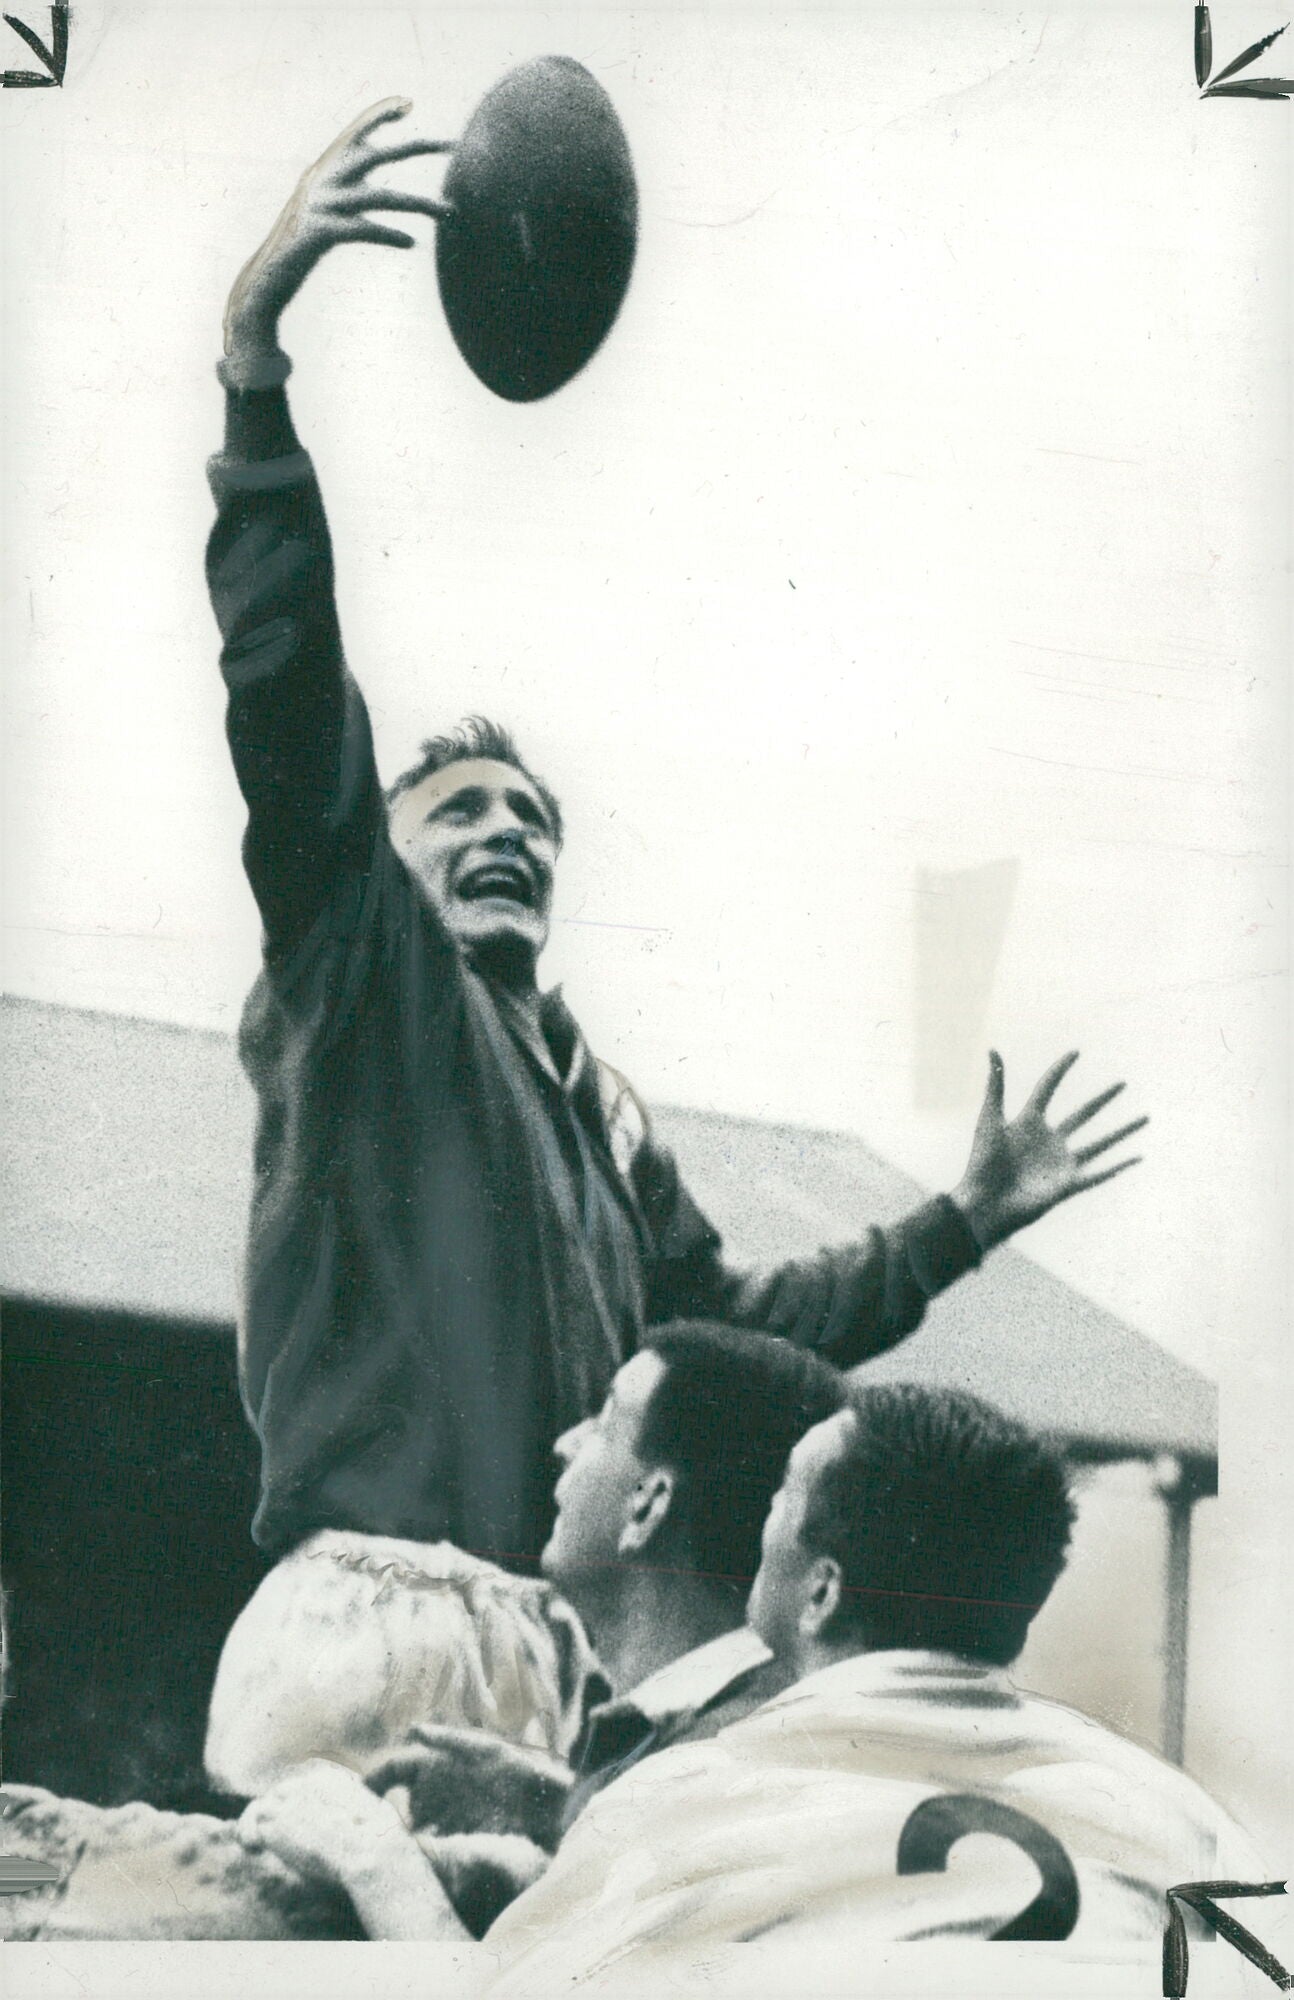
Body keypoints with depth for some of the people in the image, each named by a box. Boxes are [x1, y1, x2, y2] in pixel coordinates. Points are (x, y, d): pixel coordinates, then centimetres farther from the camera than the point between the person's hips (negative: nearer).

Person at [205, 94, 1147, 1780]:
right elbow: (287, 695, -6)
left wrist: (963, 1224, 34)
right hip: (371, 1609, -6)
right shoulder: (358, 978, 9)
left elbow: (738, 1327, 36)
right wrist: (254, 362, -17)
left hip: (551, 1646, 6)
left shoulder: (603, 1115, 29)